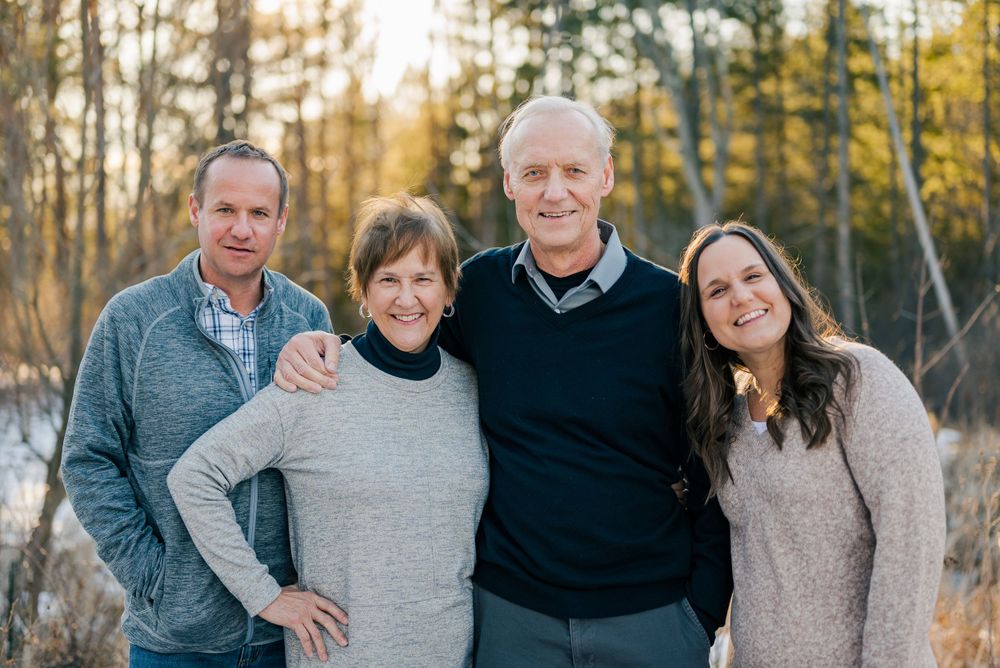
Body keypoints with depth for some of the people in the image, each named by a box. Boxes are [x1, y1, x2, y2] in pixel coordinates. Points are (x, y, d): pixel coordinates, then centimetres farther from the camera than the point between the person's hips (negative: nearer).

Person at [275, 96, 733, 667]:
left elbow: (713, 476, -2)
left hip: (650, 618, -2)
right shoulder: (481, 286, -1)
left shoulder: (669, 304, -7)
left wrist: (704, 610, -7)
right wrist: (323, 345, -3)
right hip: (510, 613, 2)